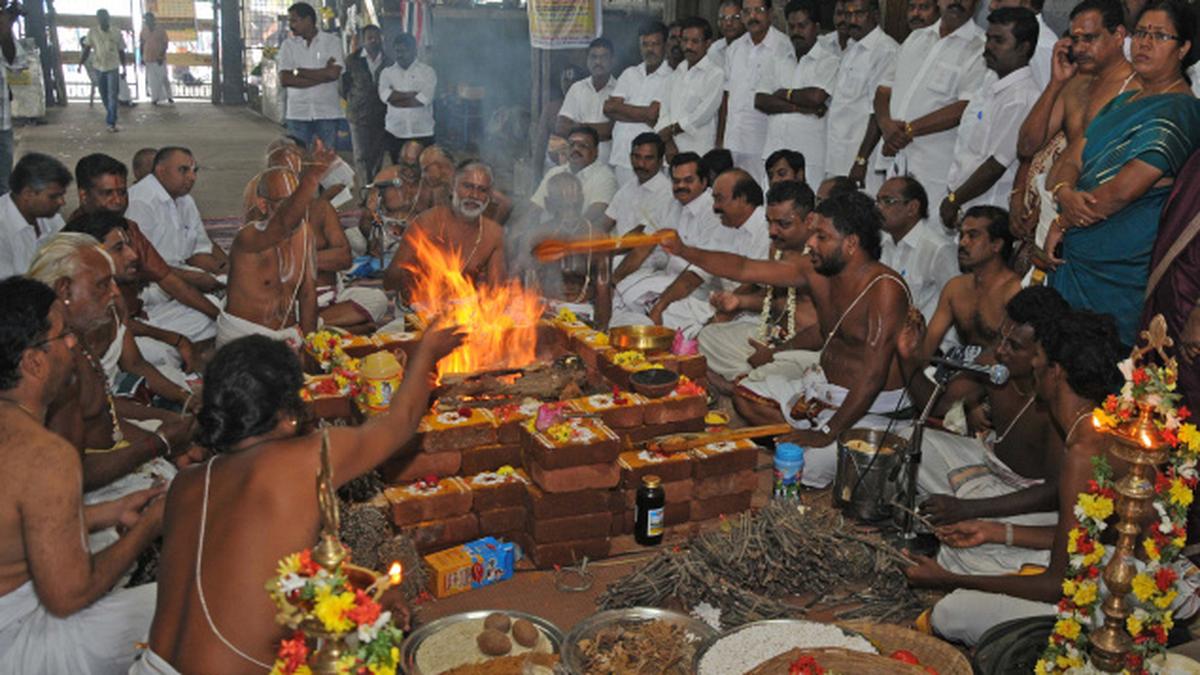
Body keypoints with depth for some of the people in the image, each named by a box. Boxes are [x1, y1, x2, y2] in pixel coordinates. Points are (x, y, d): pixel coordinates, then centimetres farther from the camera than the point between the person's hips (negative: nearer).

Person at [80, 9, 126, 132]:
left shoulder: (116, 33, -3)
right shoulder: (92, 32, -3)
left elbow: (121, 51, 5)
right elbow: (87, 49, -2)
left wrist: (124, 68, 7)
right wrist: (81, 64, -10)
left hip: (113, 68, -2)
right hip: (98, 67, 2)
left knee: (112, 96, -9)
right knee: (104, 95, 11)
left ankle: (111, 123, -9)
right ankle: (110, 116, 32)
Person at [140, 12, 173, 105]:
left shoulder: (161, 30, -6)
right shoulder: (143, 31, 2)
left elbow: (165, 44, -6)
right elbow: (141, 44, 8)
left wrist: (161, 56, -15)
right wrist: (142, 57, 4)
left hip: (160, 59, -3)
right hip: (148, 59, 3)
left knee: (163, 78, 0)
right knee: (152, 80, 7)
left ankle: (169, 98, 10)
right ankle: (155, 98, 16)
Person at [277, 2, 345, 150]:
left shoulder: (332, 41, 2)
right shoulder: (288, 45, 8)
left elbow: (334, 73, -12)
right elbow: (284, 79, -5)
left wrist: (299, 71, -6)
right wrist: (322, 74, -9)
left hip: (327, 113, -2)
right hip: (298, 114, 2)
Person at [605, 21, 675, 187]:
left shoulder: (671, 78, -1)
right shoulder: (630, 74, 16)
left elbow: (652, 114, -10)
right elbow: (608, 110, 7)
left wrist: (616, 106, 4)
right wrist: (642, 116, -7)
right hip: (620, 156, 5)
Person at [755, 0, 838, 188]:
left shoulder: (829, 61, 1)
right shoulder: (780, 61, 18)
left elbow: (816, 97, -15)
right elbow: (760, 101, 6)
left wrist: (784, 94, 3)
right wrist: (800, 107, -7)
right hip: (774, 153, 5)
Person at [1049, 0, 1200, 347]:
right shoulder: (1123, 101, 16)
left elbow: (1121, 192, -20)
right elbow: (1074, 161, 11)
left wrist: (1060, 225, -9)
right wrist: (1065, 194, -12)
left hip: (1120, 267, -8)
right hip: (1078, 254, 8)